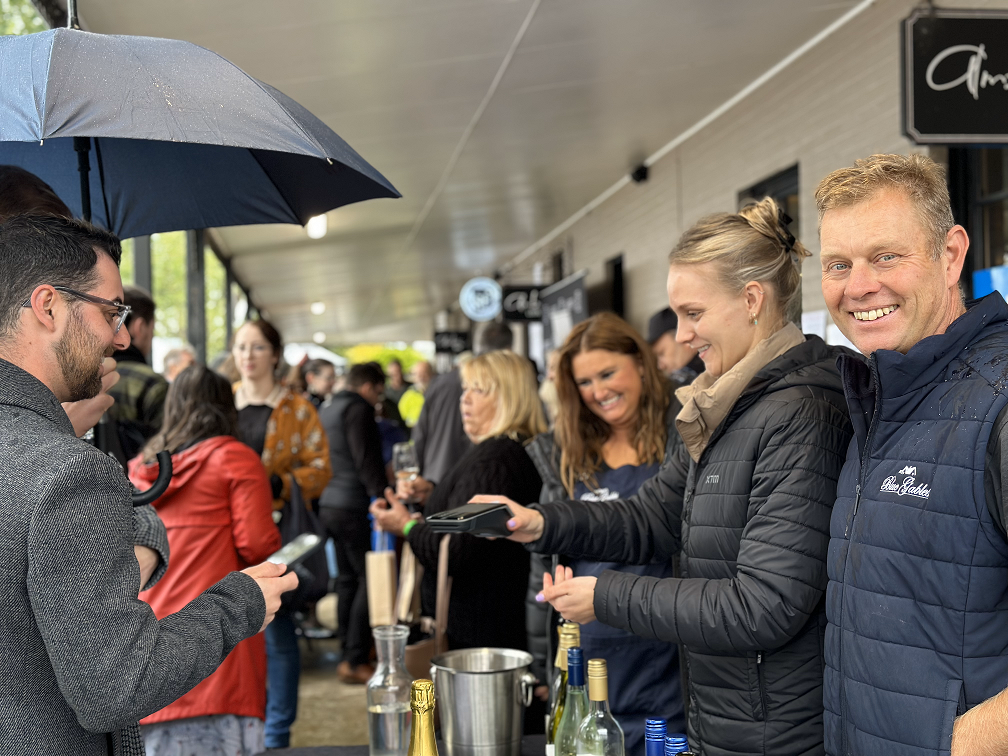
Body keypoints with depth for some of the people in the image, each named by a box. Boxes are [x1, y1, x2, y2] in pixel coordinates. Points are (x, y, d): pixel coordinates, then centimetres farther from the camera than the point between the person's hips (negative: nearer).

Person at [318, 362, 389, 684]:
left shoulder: (326, 410, 18)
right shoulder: (358, 409, -10)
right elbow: (366, 461, -18)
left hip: (329, 504, 10)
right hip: (353, 506, -10)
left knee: (347, 578, 15)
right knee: (370, 578, -6)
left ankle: (349, 654, 19)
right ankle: (356, 660, -7)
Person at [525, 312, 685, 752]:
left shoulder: (685, 439, -3)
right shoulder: (565, 455, 9)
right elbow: (544, 562, 13)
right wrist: (541, 661, 12)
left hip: (662, 661, -3)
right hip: (585, 654, 4)